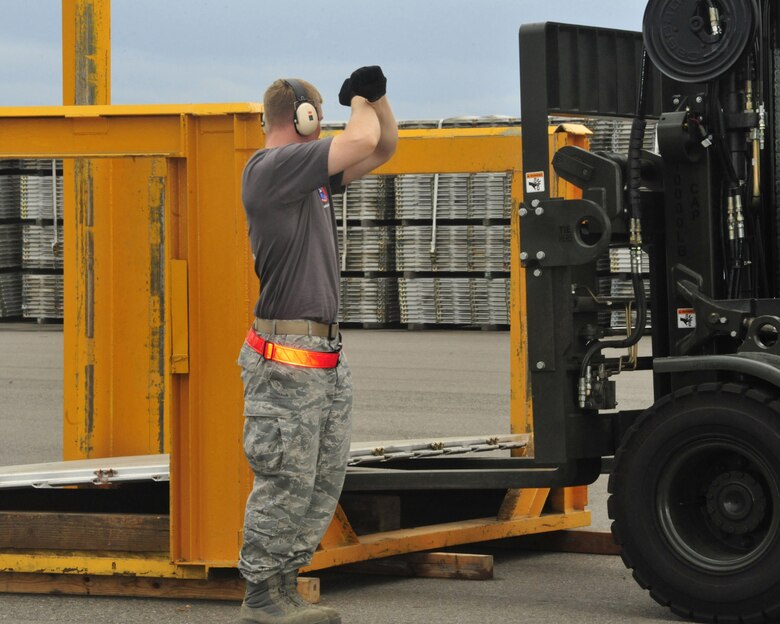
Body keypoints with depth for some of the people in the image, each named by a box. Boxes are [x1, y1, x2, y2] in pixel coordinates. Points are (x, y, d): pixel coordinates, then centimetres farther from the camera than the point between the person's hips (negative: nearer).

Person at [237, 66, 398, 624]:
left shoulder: (312, 174, 17)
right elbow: (362, 142, -21)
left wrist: (377, 95, 10)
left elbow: (384, 147, 26)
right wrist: (360, 102, 0)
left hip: (326, 355, 10)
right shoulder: (271, 167, -12)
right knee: (287, 482, -6)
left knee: (325, 480, 11)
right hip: (287, 357, -10)